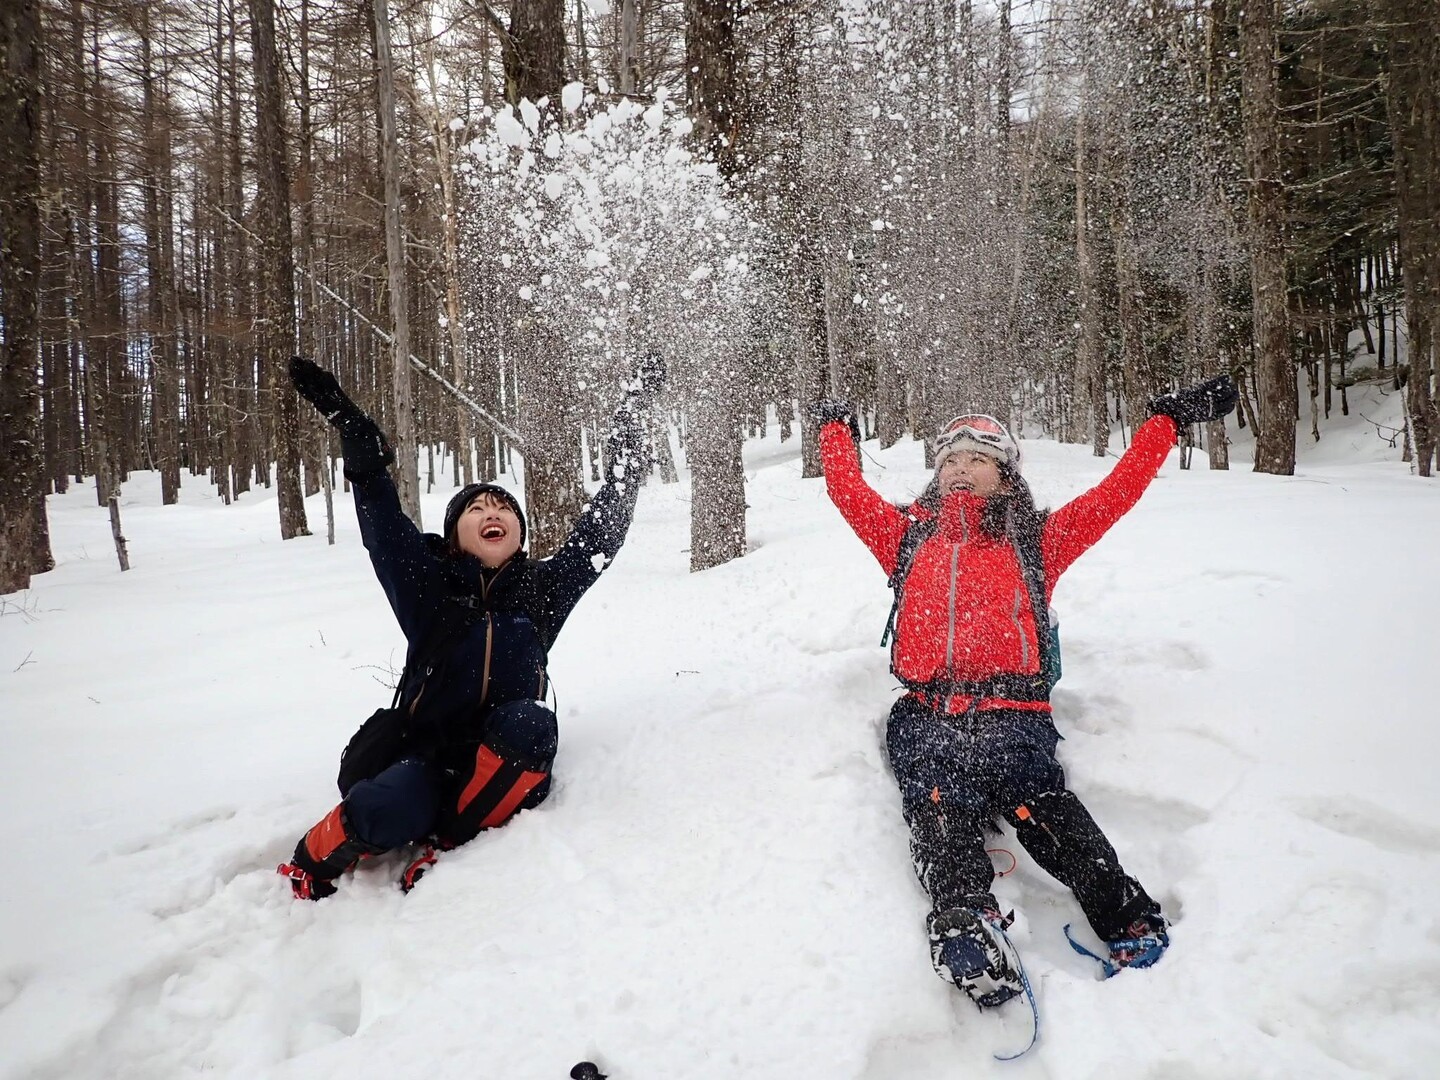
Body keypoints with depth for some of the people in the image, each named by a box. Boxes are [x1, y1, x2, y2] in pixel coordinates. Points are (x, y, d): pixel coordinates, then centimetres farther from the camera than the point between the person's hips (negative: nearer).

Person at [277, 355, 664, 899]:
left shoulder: (542, 588, 5)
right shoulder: (430, 587, 2)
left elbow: (607, 517, 3)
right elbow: (380, 514, -8)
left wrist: (631, 411, 3)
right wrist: (346, 418, -20)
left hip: (500, 762, 1)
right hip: (424, 753, -1)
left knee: (528, 723, -33)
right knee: (387, 812, -34)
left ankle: (451, 846, -16)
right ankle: (314, 860, 0)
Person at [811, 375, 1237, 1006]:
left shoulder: (1036, 541, 24)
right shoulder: (909, 535, 27)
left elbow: (1117, 493, 22)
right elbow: (848, 491, 30)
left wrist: (1168, 420, 23)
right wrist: (836, 428, 43)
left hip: (1011, 709, 0)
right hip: (926, 711, 1)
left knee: (1037, 799, -28)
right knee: (939, 804, -29)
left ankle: (1129, 919, -34)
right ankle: (966, 924, -45)